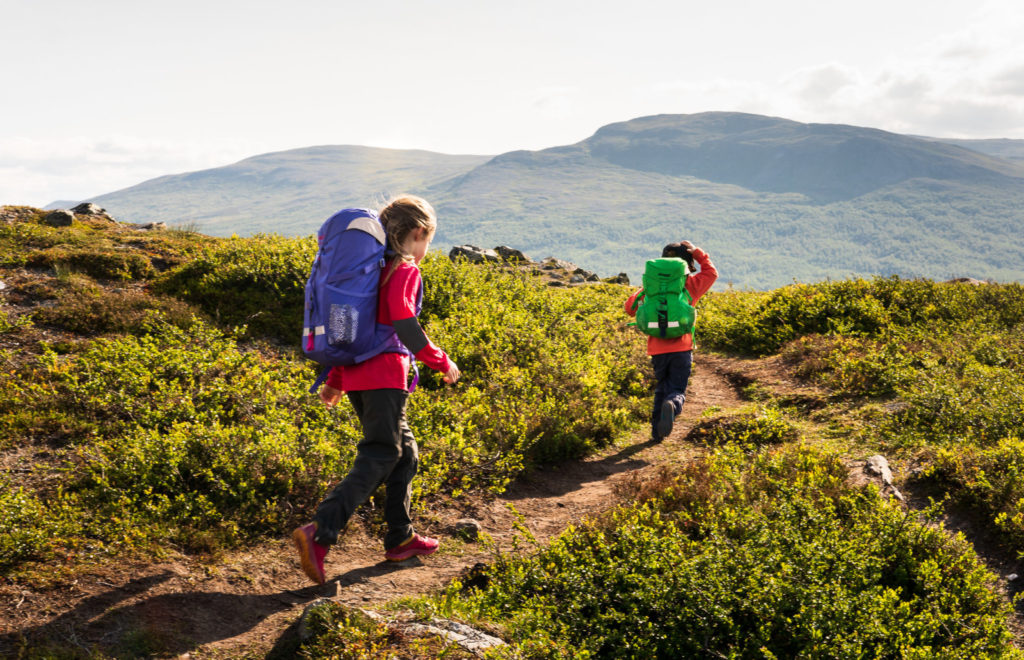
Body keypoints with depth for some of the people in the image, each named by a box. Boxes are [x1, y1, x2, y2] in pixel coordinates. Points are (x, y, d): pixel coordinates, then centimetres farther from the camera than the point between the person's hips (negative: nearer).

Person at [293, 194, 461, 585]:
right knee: (377, 459, -9)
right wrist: (441, 362, -11)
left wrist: (335, 380, 23)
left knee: (405, 453, 18)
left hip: (356, 374, 9)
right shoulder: (405, 270, -6)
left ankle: (400, 539, 21)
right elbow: (402, 322, -21)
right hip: (384, 375, -9)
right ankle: (319, 532, -22)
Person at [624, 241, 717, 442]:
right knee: (677, 391, 2)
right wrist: (696, 252, 20)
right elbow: (711, 273, 20)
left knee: (661, 389, 21)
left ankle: (657, 431, 18)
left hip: (658, 349, 2)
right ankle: (671, 406, -33)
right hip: (681, 349, -2)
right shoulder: (689, 285, 1)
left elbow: (631, 308, 11)